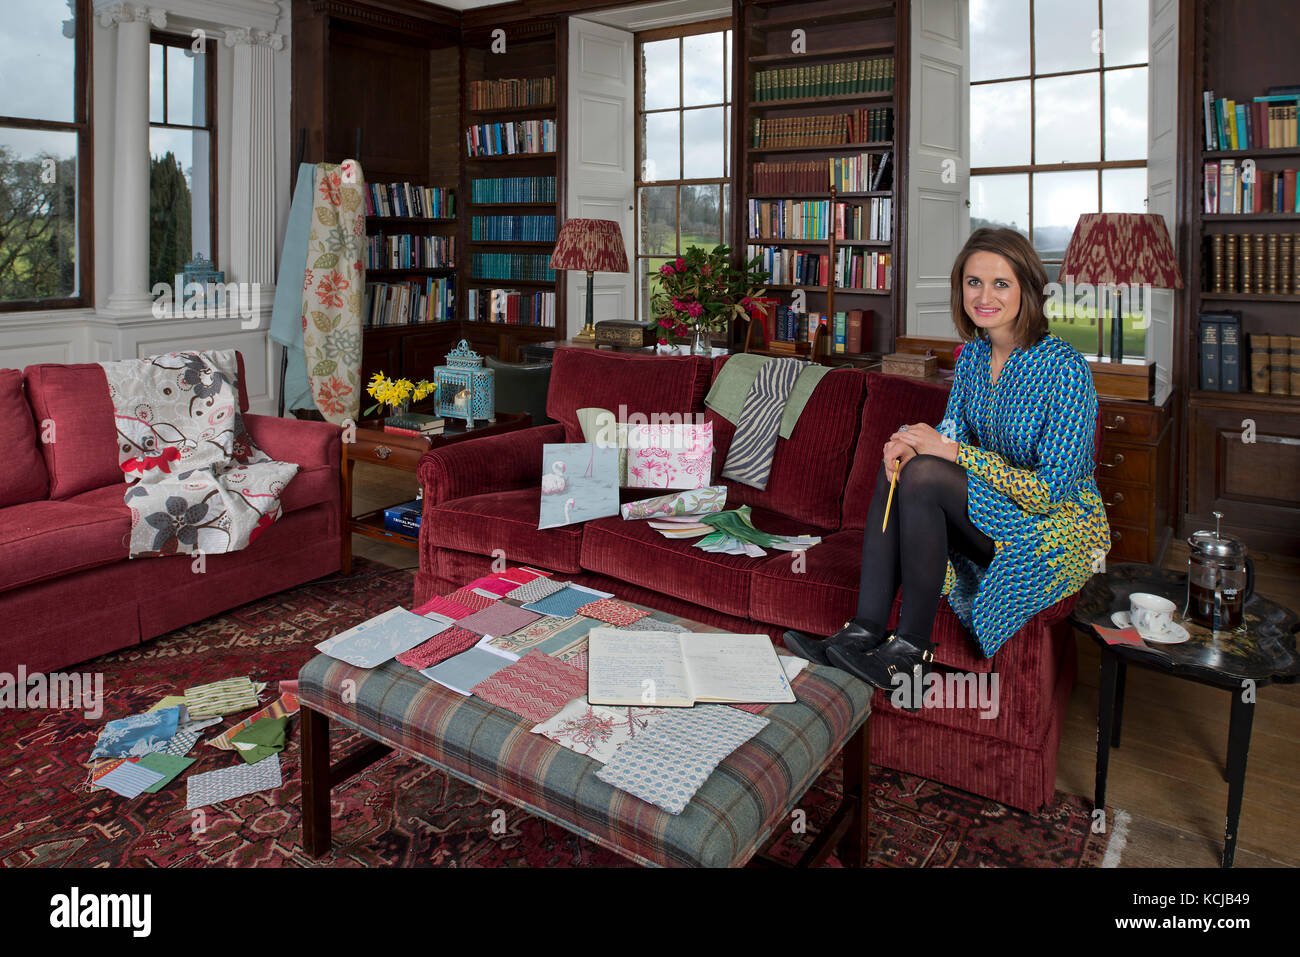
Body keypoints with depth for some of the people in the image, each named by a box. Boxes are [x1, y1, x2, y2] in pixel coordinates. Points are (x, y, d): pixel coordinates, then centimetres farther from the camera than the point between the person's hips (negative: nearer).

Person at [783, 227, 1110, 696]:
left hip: (1062, 531, -7)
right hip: (998, 518, 7)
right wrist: (911, 441, -17)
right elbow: (951, 434, 8)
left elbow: (1050, 490, -23)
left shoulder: (1064, 368, -19)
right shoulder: (972, 354, 4)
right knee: (898, 465, -15)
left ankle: (912, 650, -19)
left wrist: (952, 450, -26)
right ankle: (864, 631, -20)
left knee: (922, 475, -27)